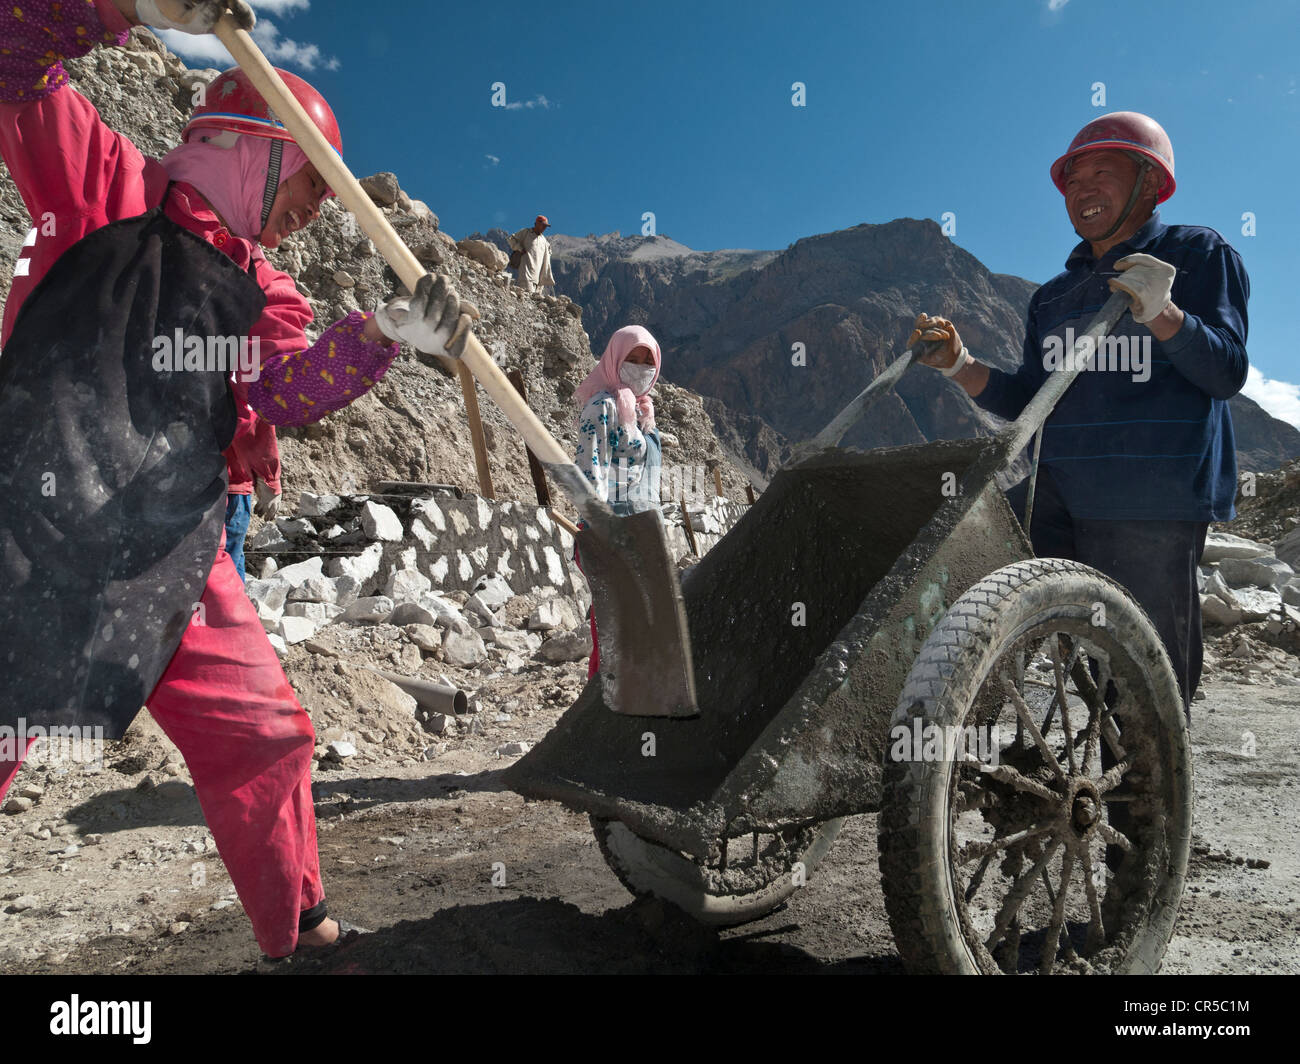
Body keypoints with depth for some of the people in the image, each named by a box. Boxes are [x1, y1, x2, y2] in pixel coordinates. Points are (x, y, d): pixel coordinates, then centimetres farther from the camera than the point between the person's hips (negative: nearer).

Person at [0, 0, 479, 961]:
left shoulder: (263, 291, 15)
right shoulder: (109, 188, 4)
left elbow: (292, 388, -3)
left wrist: (381, 338, -21)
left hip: (173, 564, 6)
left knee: (267, 738, 9)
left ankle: (304, 933, 27)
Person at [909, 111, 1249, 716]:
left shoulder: (1201, 256, 8)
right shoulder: (1053, 297, 22)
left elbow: (1227, 373, -5)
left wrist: (1161, 314, -21)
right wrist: (958, 366, 2)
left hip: (1151, 503, -5)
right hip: (1049, 497, 5)